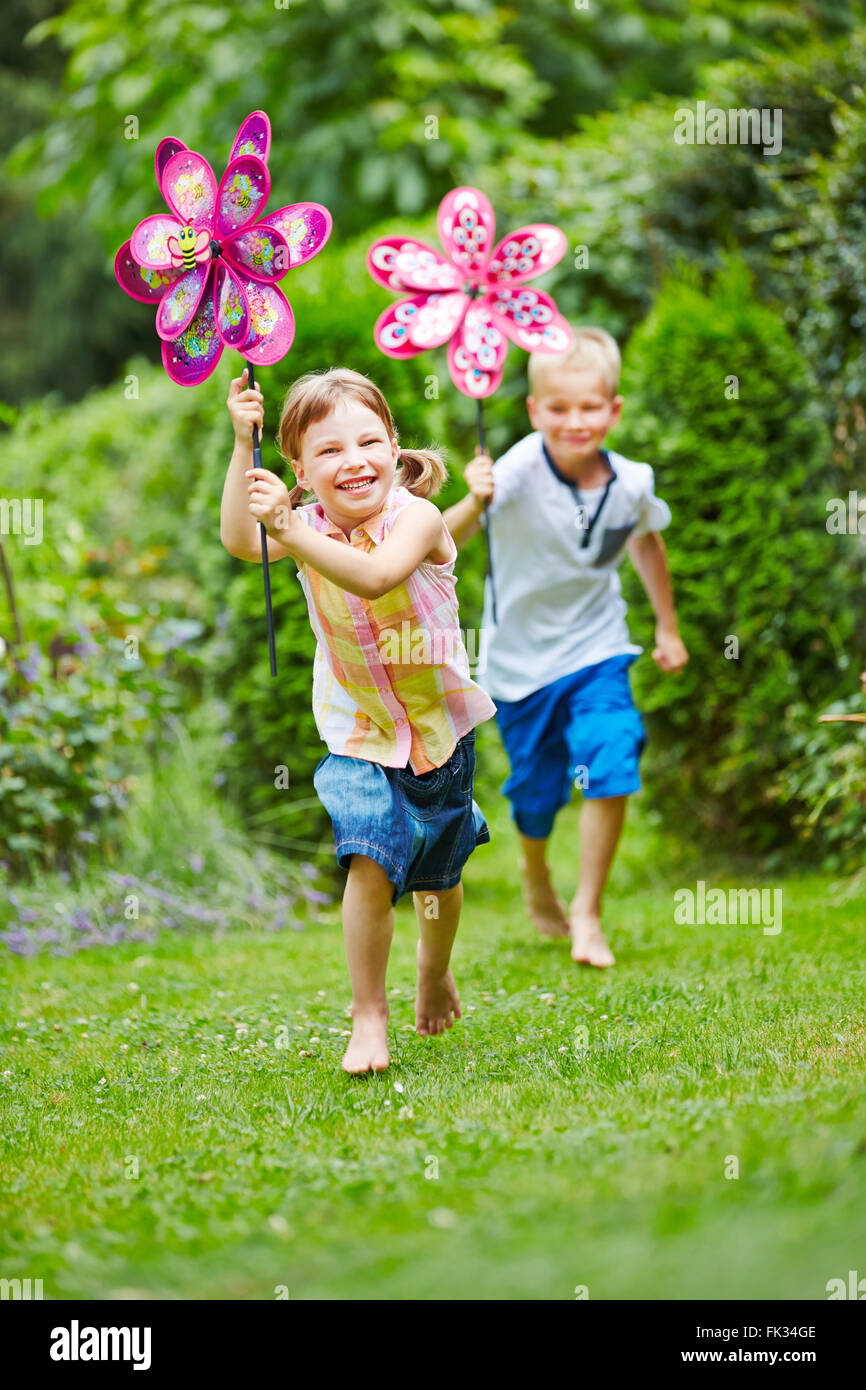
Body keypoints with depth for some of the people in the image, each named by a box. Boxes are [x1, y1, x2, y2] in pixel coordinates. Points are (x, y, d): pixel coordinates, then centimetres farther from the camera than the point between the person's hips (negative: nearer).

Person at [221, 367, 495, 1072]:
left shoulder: (417, 518, -19)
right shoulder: (312, 525, -7)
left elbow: (374, 576, -39)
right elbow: (239, 541, -26)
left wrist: (290, 530, -48)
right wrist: (244, 446, -31)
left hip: (438, 725, -1)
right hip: (358, 734, 1)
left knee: (438, 873, 18)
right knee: (370, 863, -18)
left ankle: (435, 971, 47)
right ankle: (369, 1014, -6)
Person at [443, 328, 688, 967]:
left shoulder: (631, 483, -12)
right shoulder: (520, 472, -25)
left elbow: (647, 541, 12)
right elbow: (445, 543, -37)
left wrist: (668, 627, 19)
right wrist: (476, 504, -58)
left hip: (595, 650, 2)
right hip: (521, 657, -1)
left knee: (611, 770, -17)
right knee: (535, 790, 11)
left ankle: (588, 911, 1)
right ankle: (537, 880, 45)